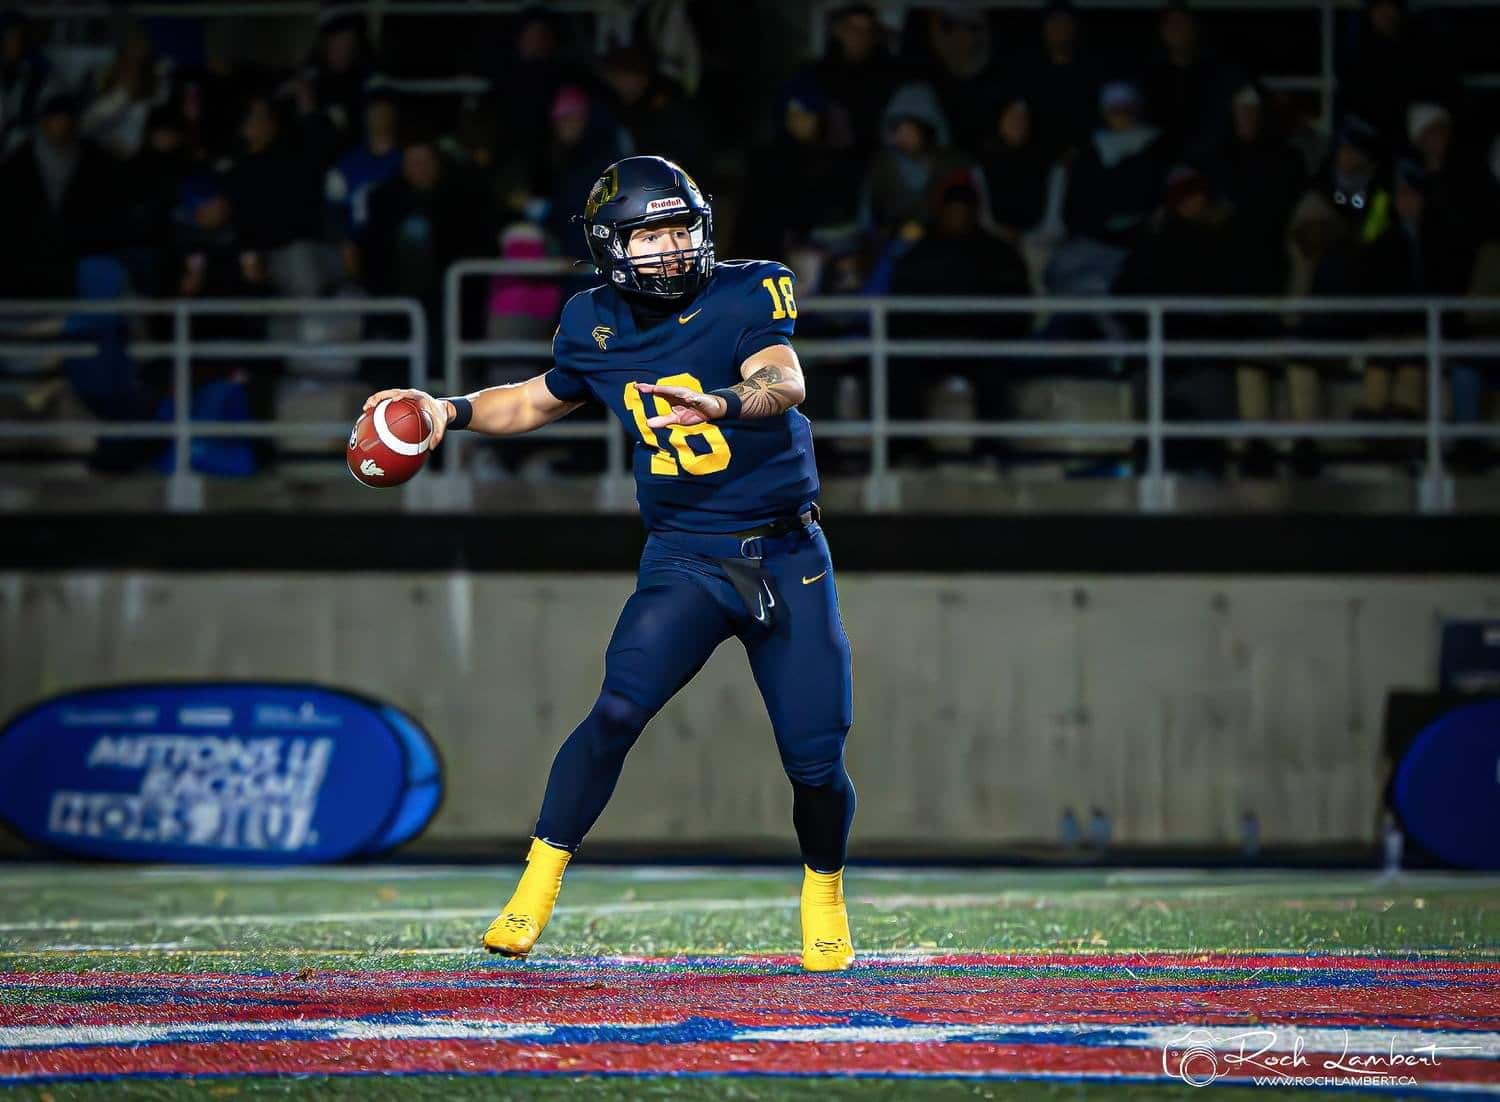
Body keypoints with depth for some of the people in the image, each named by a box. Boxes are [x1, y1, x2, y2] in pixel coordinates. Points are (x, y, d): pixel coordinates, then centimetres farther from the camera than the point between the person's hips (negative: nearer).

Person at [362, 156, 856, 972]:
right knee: (619, 710, -22)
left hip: (787, 558, -1)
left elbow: (785, 382, -28)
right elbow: (543, 400, 21)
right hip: (684, 559, 1)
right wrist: (451, 411, 6)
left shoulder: (748, 294, -9)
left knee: (816, 758, -4)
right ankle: (536, 888, -13)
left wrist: (719, 403, -49)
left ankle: (823, 890, 26)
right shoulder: (596, 325, 2)